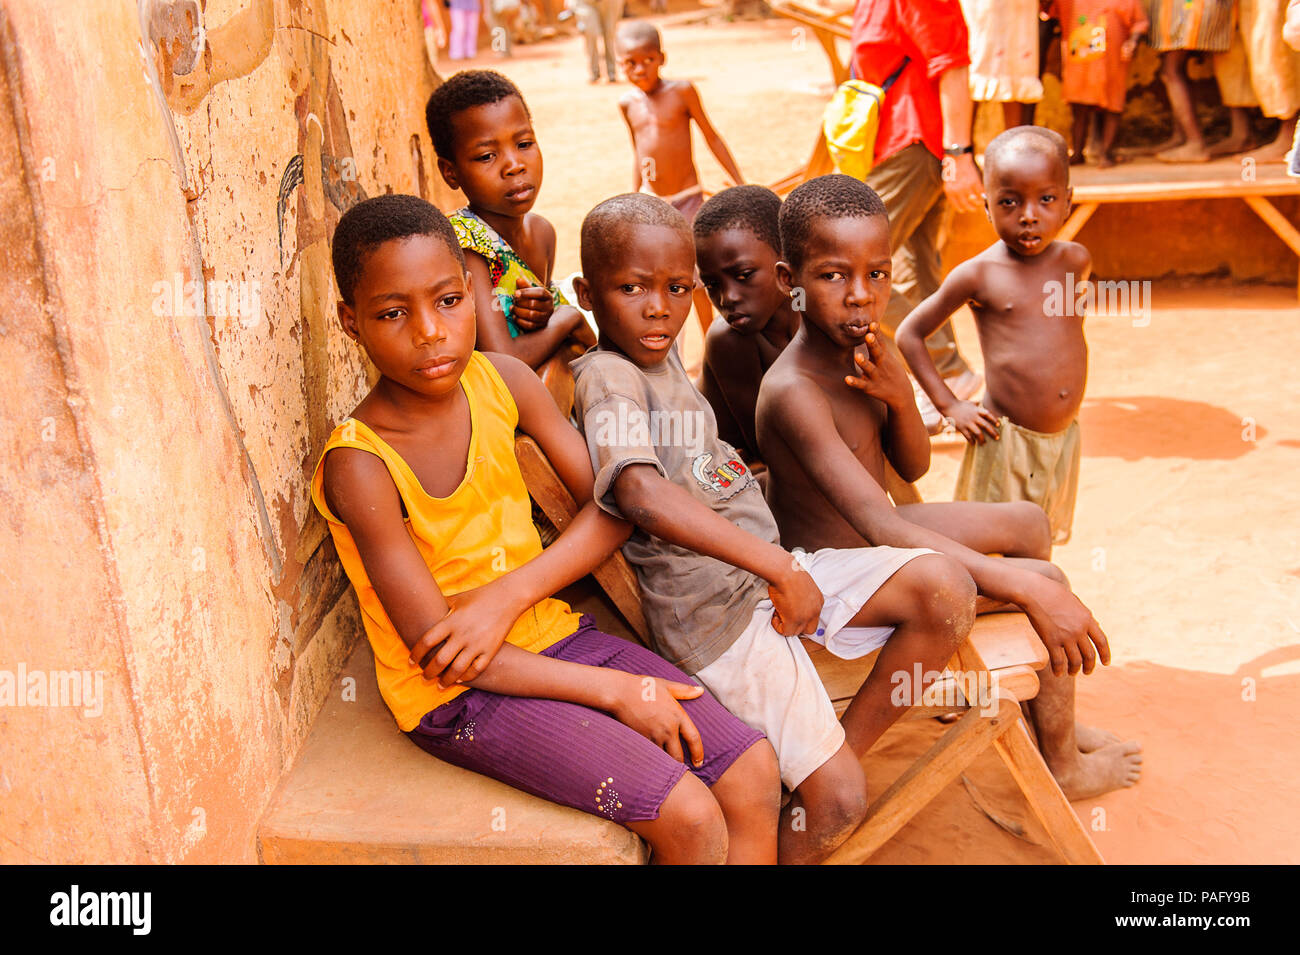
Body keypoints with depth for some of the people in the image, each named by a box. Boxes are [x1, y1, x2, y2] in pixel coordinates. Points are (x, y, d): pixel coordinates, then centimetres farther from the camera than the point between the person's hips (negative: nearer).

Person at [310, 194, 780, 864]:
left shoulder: (501, 380, -4)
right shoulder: (359, 463, -21)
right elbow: (436, 651, -20)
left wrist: (508, 595, -18)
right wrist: (615, 690, -20)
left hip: (547, 633, 6)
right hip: (457, 694, -5)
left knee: (753, 772, -4)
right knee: (690, 818, -18)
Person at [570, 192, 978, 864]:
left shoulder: (663, 350, 10)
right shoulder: (606, 375, -17)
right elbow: (643, 494, -35)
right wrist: (779, 568, -35)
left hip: (766, 571, 9)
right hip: (713, 611, -9)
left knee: (946, 591, -8)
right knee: (837, 804, -12)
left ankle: (841, 750, 6)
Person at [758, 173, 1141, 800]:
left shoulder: (865, 351, -3)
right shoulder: (793, 391, -32)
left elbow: (913, 468, 5)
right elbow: (880, 526, -40)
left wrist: (899, 398, -18)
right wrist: (1025, 586, -44)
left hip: (866, 537, 9)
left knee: (1028, 523, 16)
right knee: (1045, 582, -11)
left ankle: (1043, 717, 29)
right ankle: (1062, 766, 14)